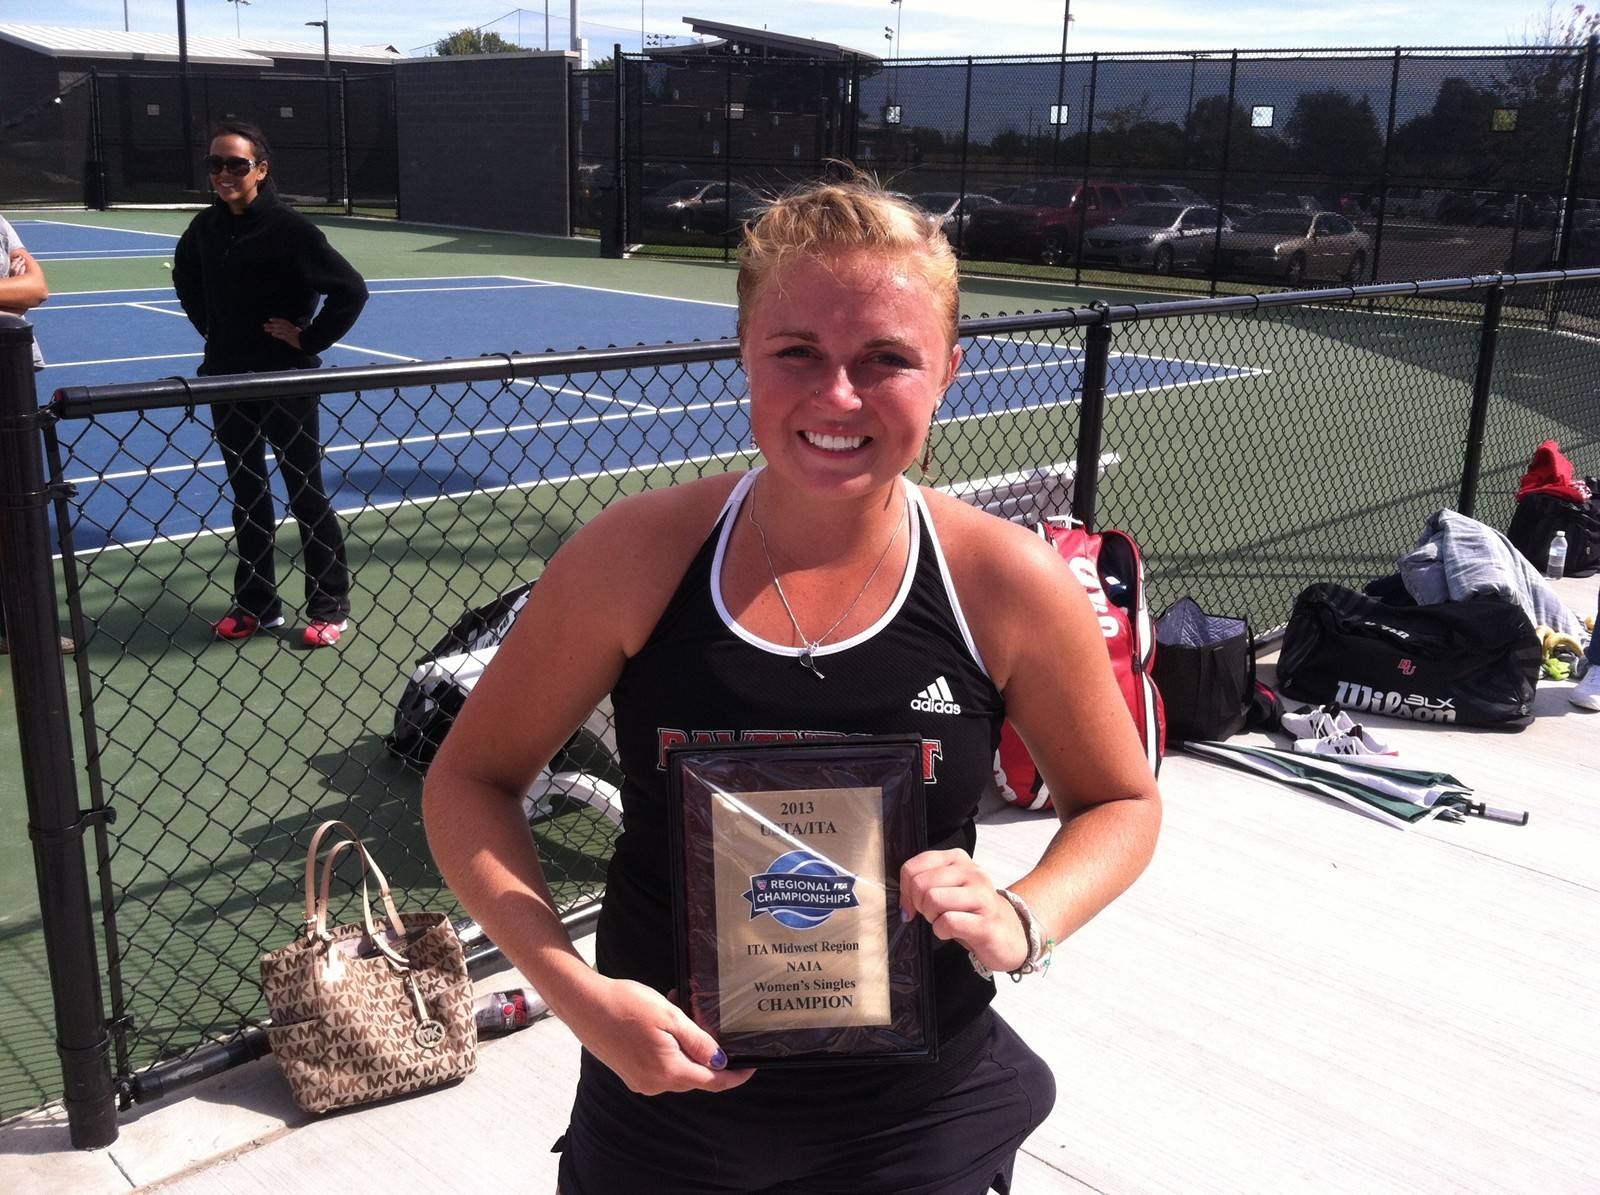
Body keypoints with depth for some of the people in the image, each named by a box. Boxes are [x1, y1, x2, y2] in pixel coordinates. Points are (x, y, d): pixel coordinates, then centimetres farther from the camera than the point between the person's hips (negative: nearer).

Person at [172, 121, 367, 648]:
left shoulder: (288, 228, -16)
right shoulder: (205, 227, 2)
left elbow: (351, 290, -17)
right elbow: (186, 277, 24)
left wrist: (308, 338, -14)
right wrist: (209, 326, 12)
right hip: (228, 378, 6)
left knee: (306, 495, 3)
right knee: (247, 496, 13)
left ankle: (331, 607, 14)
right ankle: (256, 604, 25)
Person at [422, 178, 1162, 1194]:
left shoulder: (1009, 585, -14)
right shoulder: (634, 556, -15)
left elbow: (1119, 802, 2)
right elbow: (472, 778, -4)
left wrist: (1023, 922, -17)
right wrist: (572, 988, -17)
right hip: (665, 1097, 0)